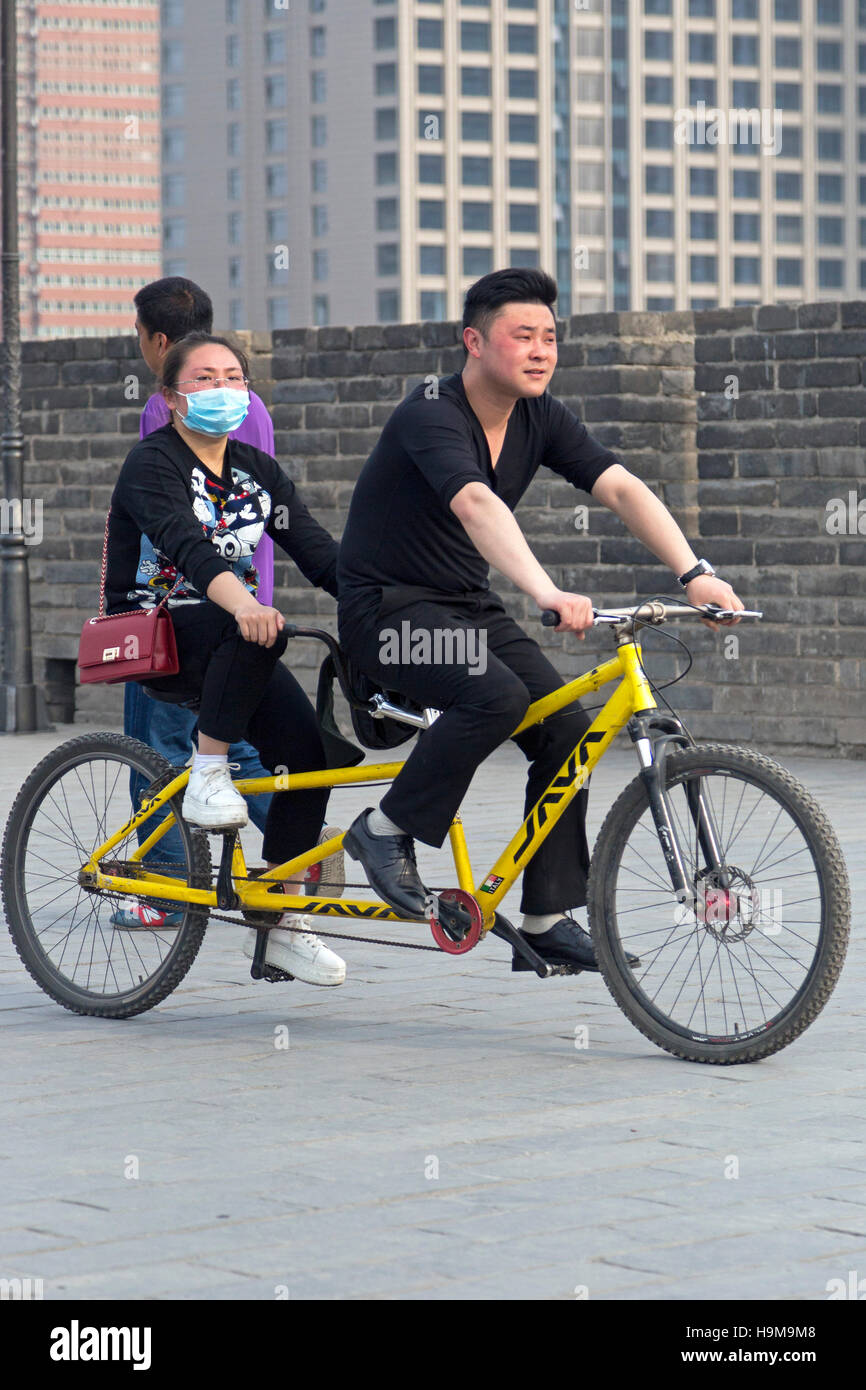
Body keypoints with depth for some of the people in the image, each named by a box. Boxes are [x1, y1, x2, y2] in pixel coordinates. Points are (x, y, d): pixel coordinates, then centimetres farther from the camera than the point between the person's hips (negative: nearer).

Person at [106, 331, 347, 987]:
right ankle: (209, 772, -20)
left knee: (311, 752, -14)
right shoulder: (152, 464, -11)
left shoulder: (257, 472, 10)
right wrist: (243, 603, -49)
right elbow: (186, 543, -30)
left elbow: (318, 550, 1)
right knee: (262, 633, -36)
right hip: (151, 641, -6)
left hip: (229, 646, 6)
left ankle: (279, 921, -3)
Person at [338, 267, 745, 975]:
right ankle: (386, 829, -11)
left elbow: (623, 488, -11)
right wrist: (548, 594, -56)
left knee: (568, 726, -8)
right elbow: (477, 505, -41)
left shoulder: (542, 418, -1)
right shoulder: (432, 414, -23)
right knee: (497, 696, -32)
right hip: (388, 606, -7)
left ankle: (548, 923, -1)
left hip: (468, 606, 8)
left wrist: (695, 573, -25)